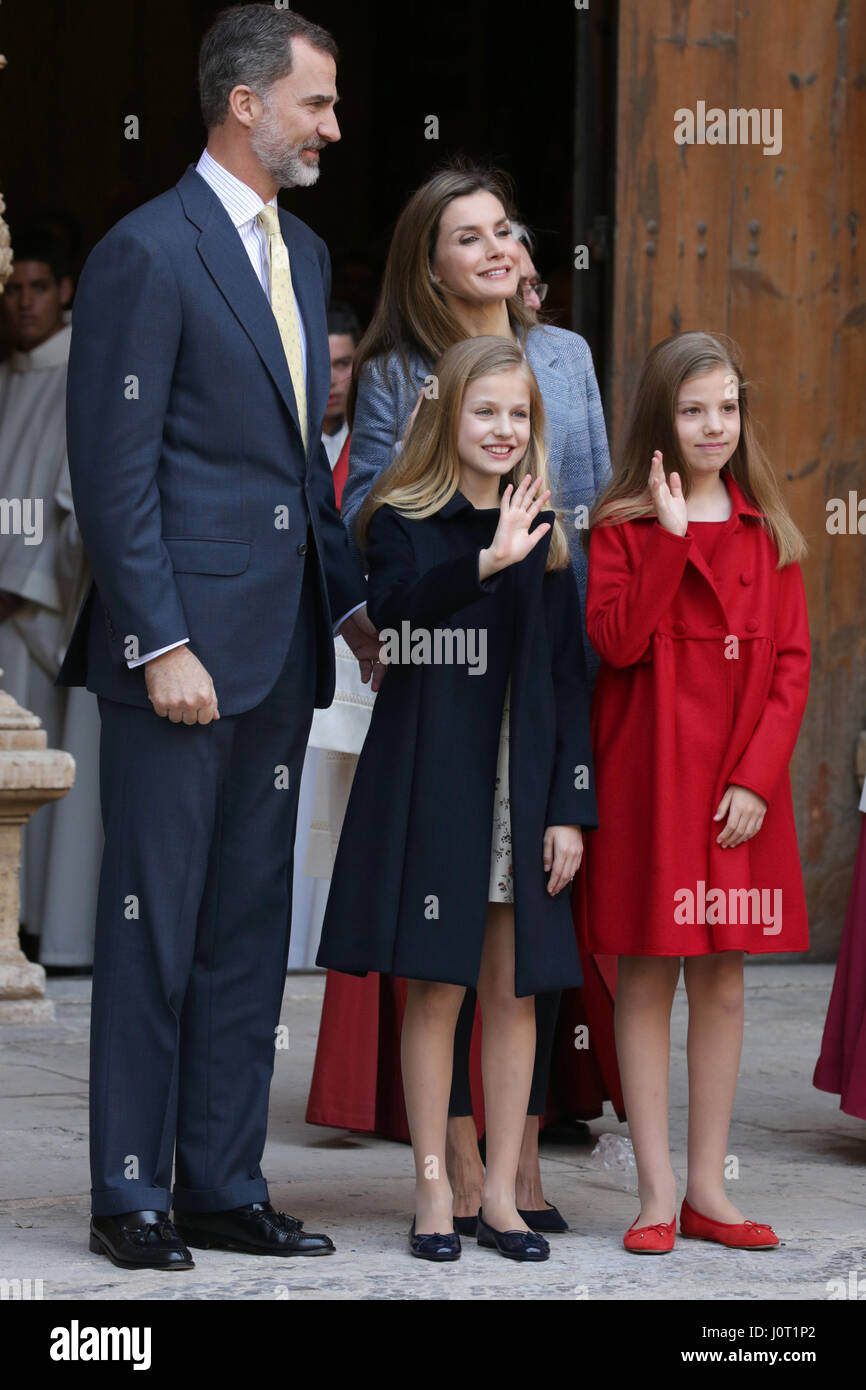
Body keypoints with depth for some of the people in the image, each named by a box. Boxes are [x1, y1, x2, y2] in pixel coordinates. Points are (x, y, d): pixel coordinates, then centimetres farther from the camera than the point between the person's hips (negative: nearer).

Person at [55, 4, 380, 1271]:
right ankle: (131, 1198, 6)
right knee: (154, 927, -1)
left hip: (279, 648, 8)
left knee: (250, 929, 11)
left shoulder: (302, 254, 16)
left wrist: (348, 600, 14)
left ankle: (224, 1188, 18)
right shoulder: (148, 253, -10)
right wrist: (161, 643, -18)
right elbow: (115, 473, -13)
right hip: (183, 645, -8)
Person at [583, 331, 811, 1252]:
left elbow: (791, 663, 5)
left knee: (723, 977, 5)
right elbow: (616, 641, -14)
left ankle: (708, 1189, 12)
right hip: (648, 778, -3)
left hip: (740, 783, 3)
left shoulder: (766, 530, 9)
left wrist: (757, 777, -6)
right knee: (647, 977, -2)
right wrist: (670, 536, -17)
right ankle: (657, 1193, 3)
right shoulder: (622, 525, 1)